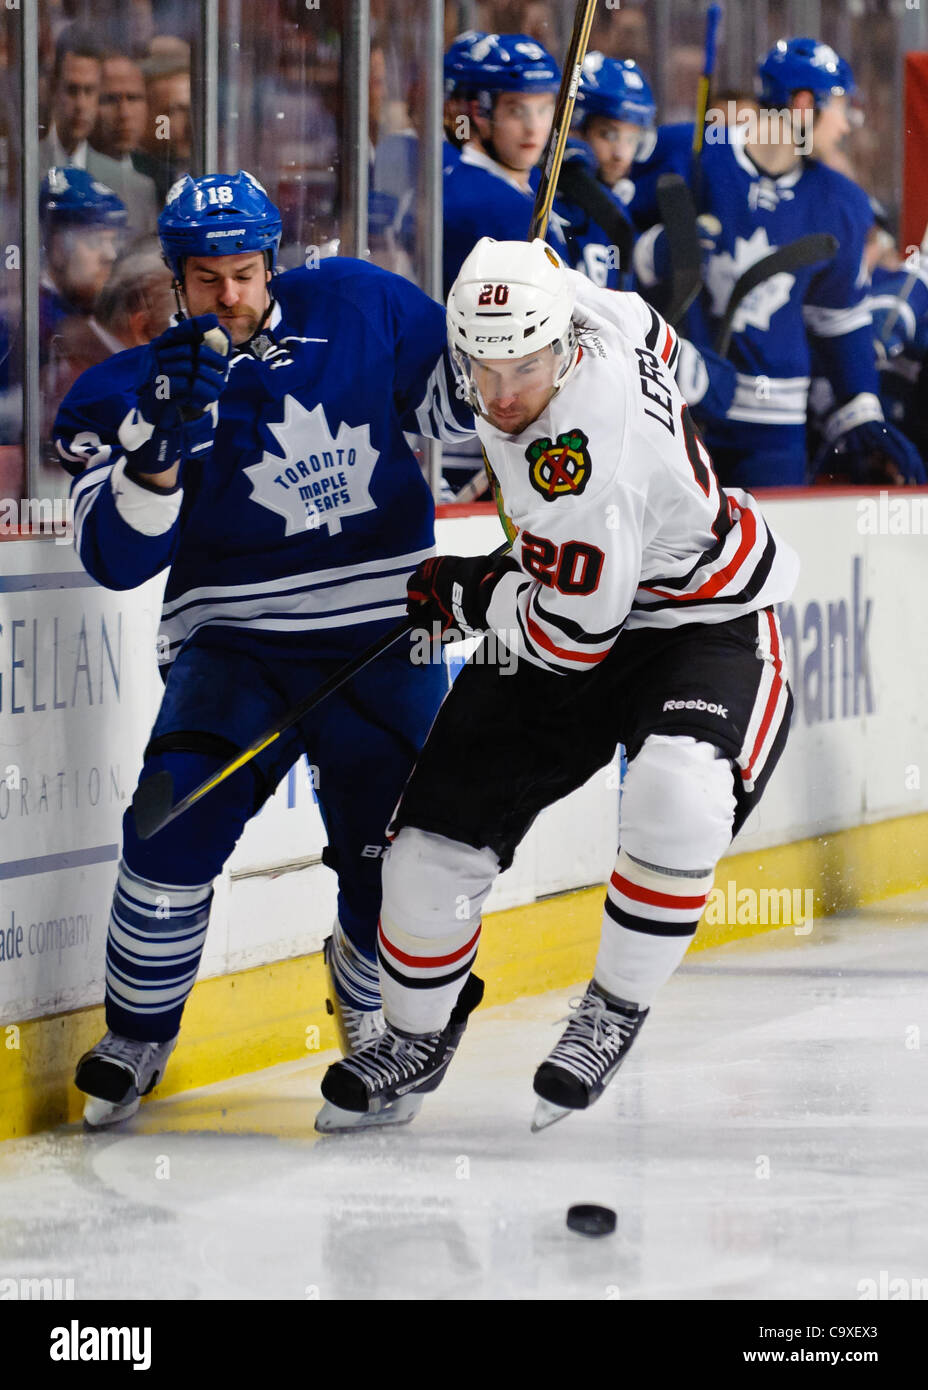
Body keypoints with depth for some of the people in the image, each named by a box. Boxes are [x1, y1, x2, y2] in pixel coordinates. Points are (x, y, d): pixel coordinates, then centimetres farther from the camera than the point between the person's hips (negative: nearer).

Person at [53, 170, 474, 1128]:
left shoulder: (356, 308, 0)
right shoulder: (136, 388, -5)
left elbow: (454, 398, 11)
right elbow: (116, 557, -14)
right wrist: (162, 440, -29)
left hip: (383, 631, 2)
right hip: (233, 639, -1)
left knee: (400, 858, 1)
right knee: (180, 820, -24)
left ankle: (367, 993, 37)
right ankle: (137, 1035, -3)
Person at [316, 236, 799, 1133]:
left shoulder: (588, 456, -36)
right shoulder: (580, 305, -14)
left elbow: (574, 635, -28)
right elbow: (656, 342, 11)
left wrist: (463, 594, -12)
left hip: (703, 621, -8)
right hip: (570, 598, 8)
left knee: (676, 799, -37)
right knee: (436, 839, 1)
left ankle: (616, 1011, -15)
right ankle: (418, 1036, 25)